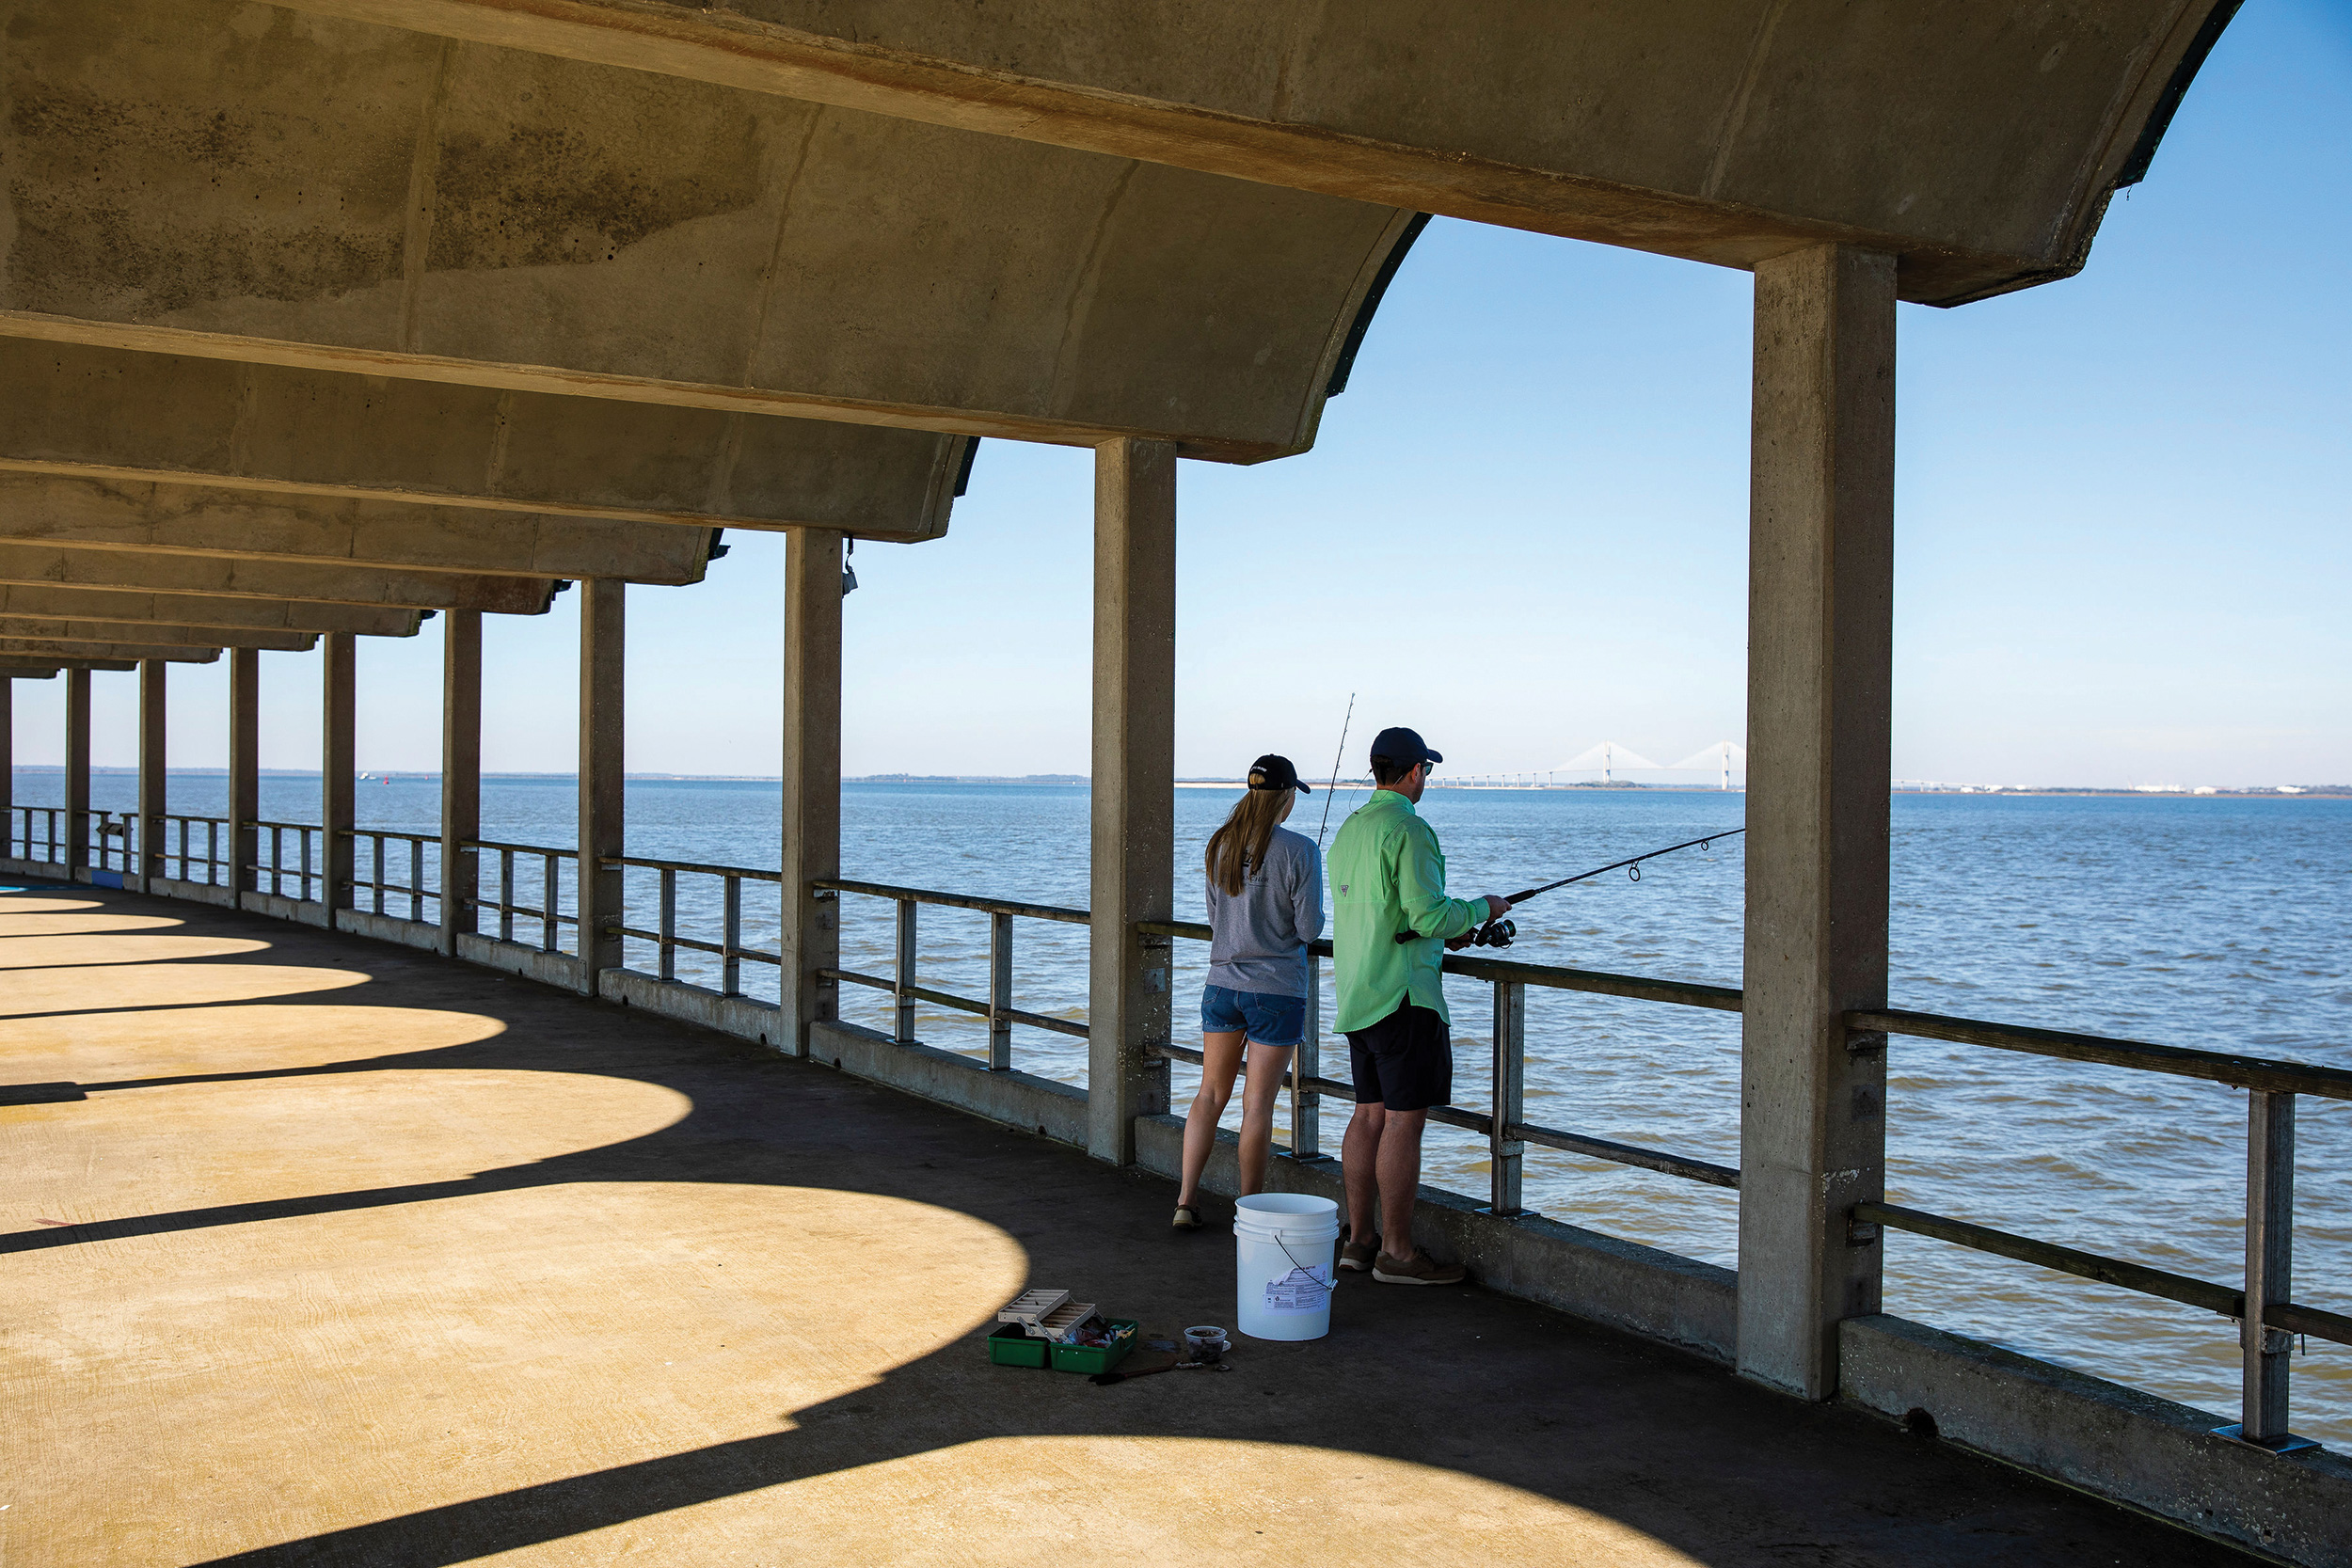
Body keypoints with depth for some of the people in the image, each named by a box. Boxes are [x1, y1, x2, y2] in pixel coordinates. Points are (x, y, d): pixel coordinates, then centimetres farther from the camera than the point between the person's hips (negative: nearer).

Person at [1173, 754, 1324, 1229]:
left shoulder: (1220, 845, 3)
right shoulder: (1299, 851, -13)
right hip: (1277, 990, -5)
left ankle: (1186, 1200, 12)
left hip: (1222, 984, 5)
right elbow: (1309, 929, -12)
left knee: (1210, 1093, 14)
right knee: (1258, 1102, 2)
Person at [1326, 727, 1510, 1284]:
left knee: (1370, 1112, 13)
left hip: (1357, 996, 9)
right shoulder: (1407, 828, -15)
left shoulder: (1350, 828, 14)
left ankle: (1359, 1239, 18)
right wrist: (1481, 909, -2)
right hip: (1401, 993, -9)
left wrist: (1445, 927, 22)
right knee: (1405, 1118, -4)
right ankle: (1396, 1253, 0)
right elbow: (1427, 914, -20)